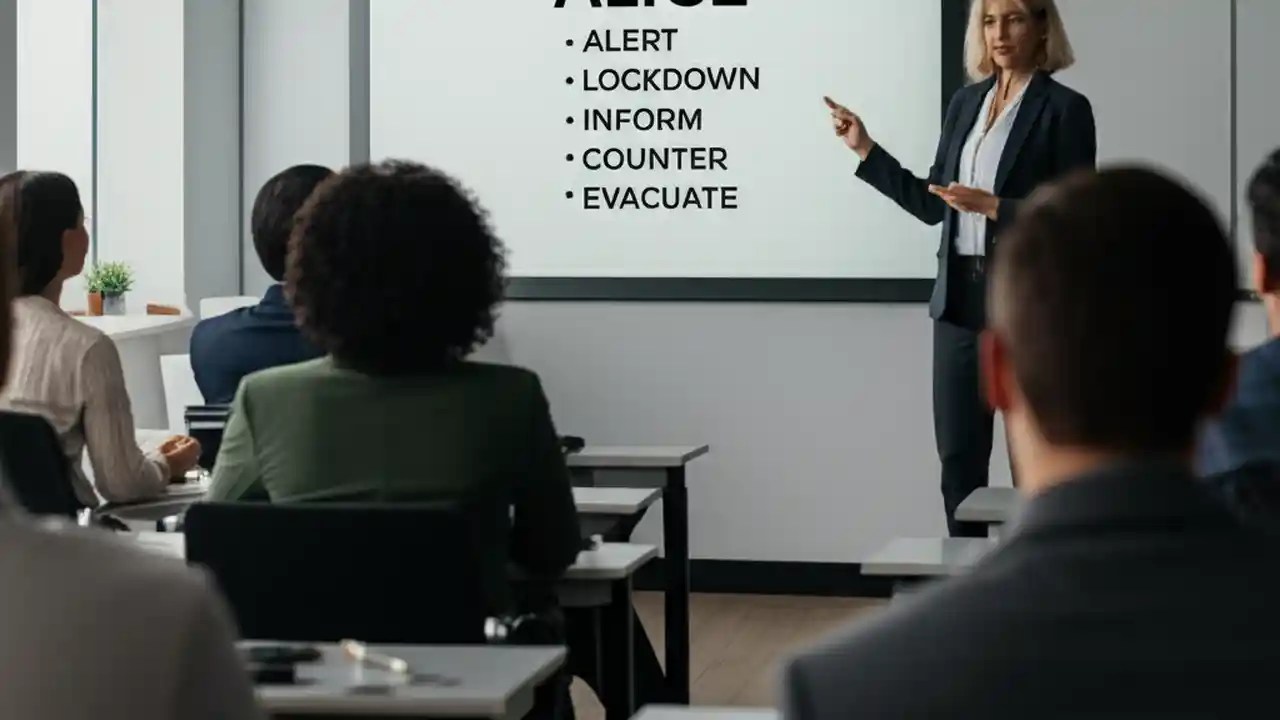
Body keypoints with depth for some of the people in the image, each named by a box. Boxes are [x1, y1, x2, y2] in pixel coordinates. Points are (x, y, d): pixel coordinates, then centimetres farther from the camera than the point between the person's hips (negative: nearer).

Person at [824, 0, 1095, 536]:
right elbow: (933, 205, 14)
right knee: (958, 457, 8)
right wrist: (866, 150, 10)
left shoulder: (1065, 109, -7)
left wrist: (992, 206, -20)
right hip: (961, 298, 6)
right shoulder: (965, 103, 12)